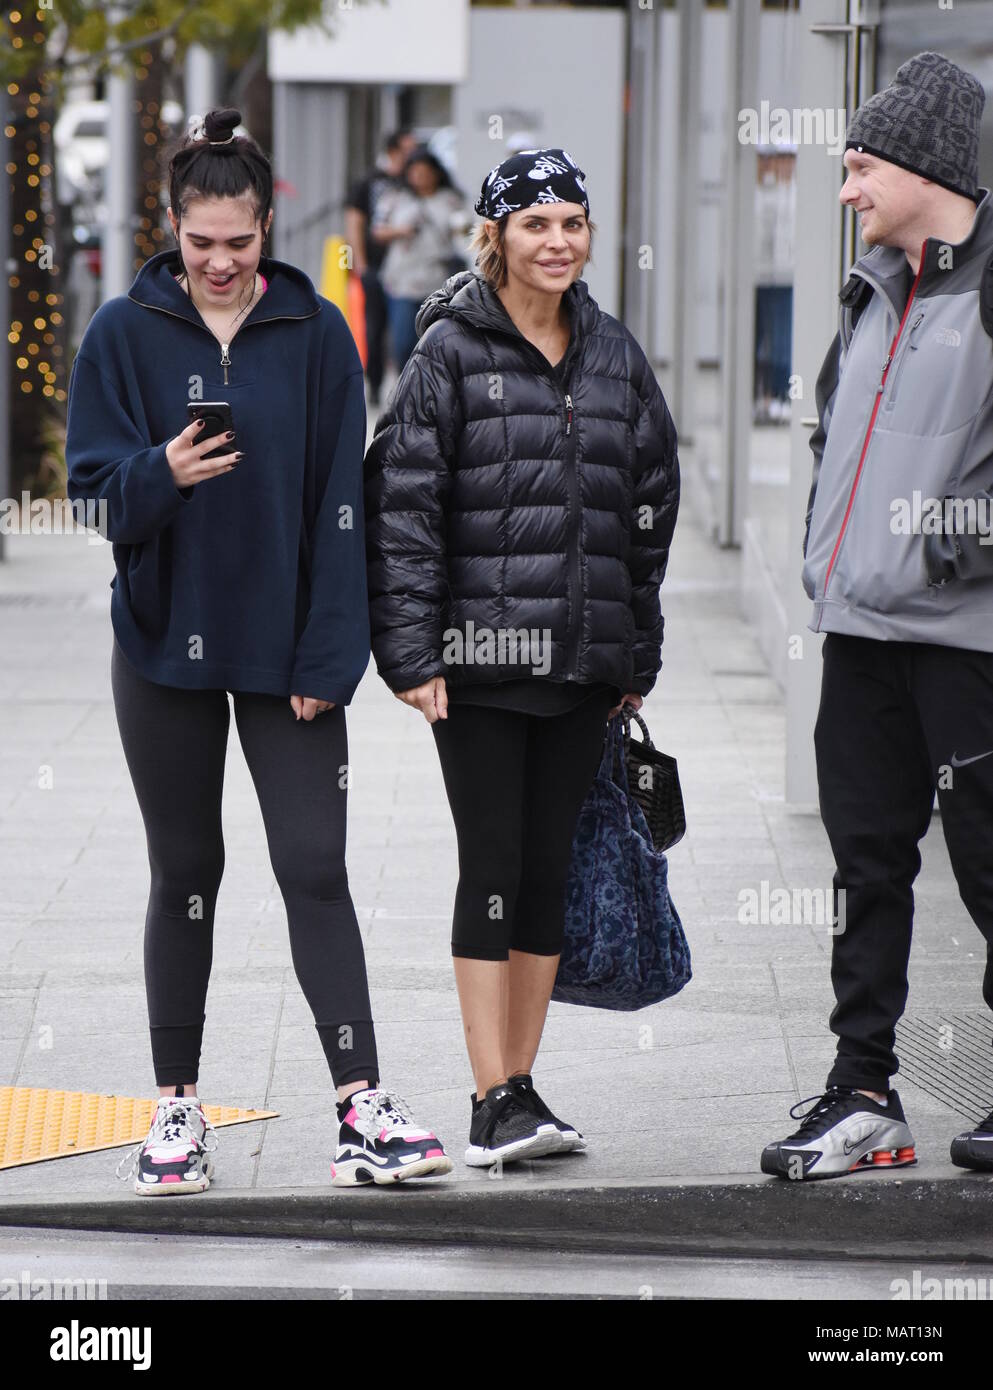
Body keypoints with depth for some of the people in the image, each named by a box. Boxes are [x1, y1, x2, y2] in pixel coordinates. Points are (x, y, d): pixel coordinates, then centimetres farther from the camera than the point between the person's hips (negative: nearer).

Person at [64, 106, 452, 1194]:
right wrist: (163, 472, -24)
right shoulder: (124, 333, -1)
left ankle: (361, 1104, -7)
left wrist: (330, 656, -7)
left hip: (286, 646, -1)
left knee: (315, 868, -6)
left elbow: (339, 503, -1)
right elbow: (93, 489, -2)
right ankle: (177, 1107, 17)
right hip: (165, 644, 1)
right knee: (184, 874, 9)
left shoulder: (315, 333, -1)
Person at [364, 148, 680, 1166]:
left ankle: (520, 1086, 15)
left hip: (582, 660, 5)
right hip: (479, 654, -5)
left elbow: (651, 509, 16)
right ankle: (493, 1104, -3)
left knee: (549, 870, 7)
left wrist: (636, 656, 13)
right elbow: (401, 502, -8)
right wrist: (410, 651, -14)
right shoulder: (451, 353, -4)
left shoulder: (614, 356, 11)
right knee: (491, 869, -5)